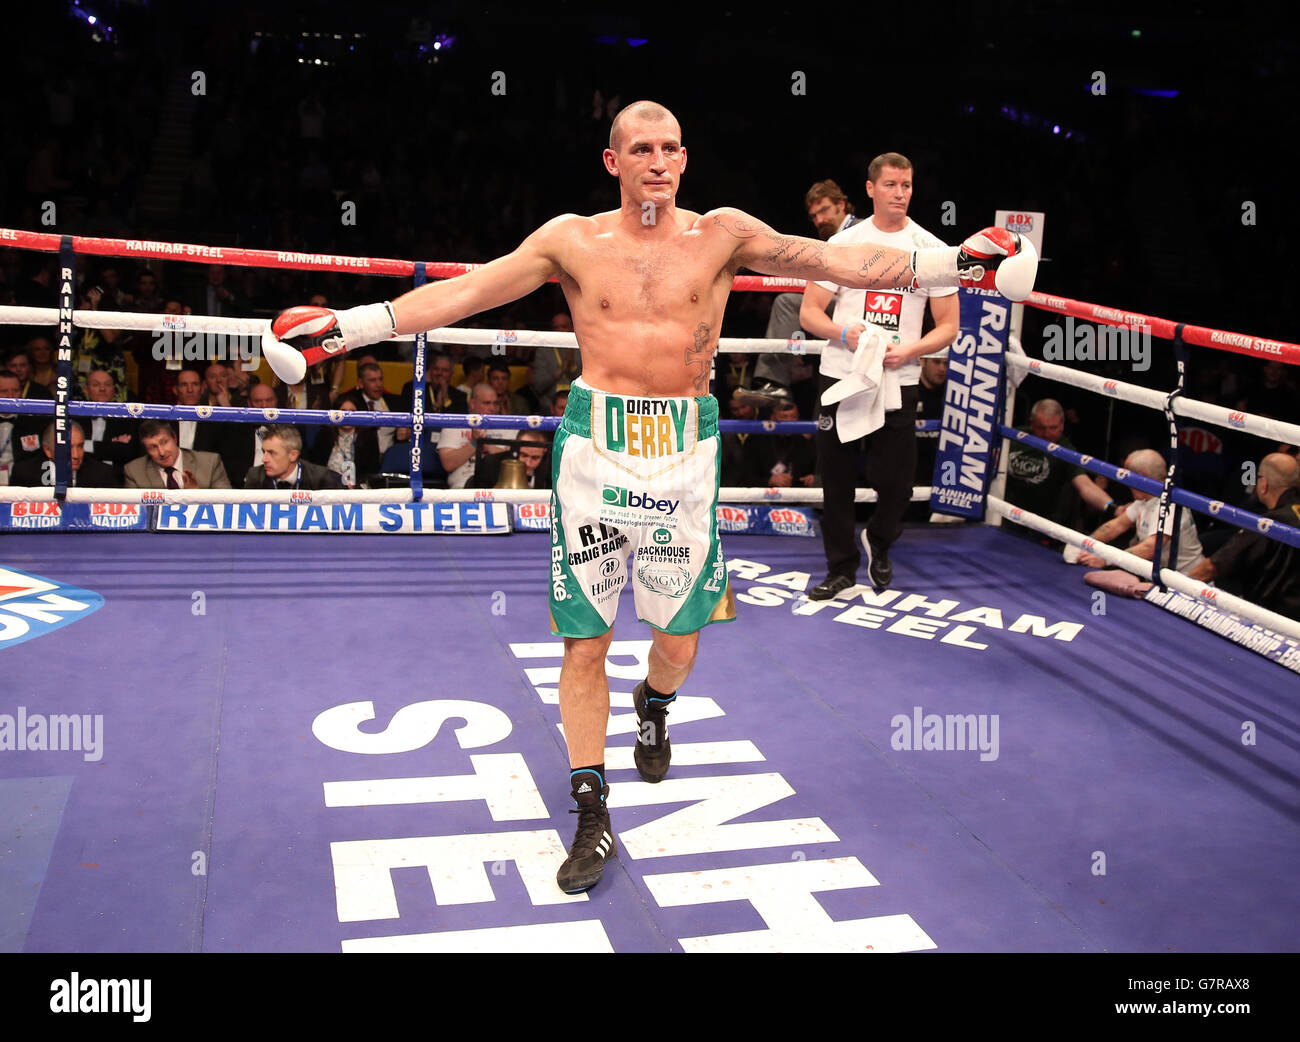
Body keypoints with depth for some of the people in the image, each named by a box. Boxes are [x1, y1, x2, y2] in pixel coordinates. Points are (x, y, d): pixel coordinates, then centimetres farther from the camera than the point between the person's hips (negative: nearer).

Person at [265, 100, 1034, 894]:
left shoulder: (722, 234, 4)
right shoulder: (573, 241, 3)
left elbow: (831, 261, -1)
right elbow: (463, 293, 1)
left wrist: (956, 264, -7)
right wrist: (342, 328, -5)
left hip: (685, 449, 1)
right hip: (596, 447, 0)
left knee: (680, 638, 9)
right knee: (586, 640, 2)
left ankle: (654, 708, 47)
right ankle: (593, 814, 17)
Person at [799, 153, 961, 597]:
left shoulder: (932, 250, 4)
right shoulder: (844, 242, 4)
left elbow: (948, 327, 5)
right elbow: (809, 313, 3)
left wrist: (908, 351, -14)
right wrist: (845, 333, -17)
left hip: (898, 382, 0)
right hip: (841, 376, 0)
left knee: (895, 482, -1)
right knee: (837, 479, 5)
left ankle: (878, 543, 31)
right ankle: (841, 567, 21)